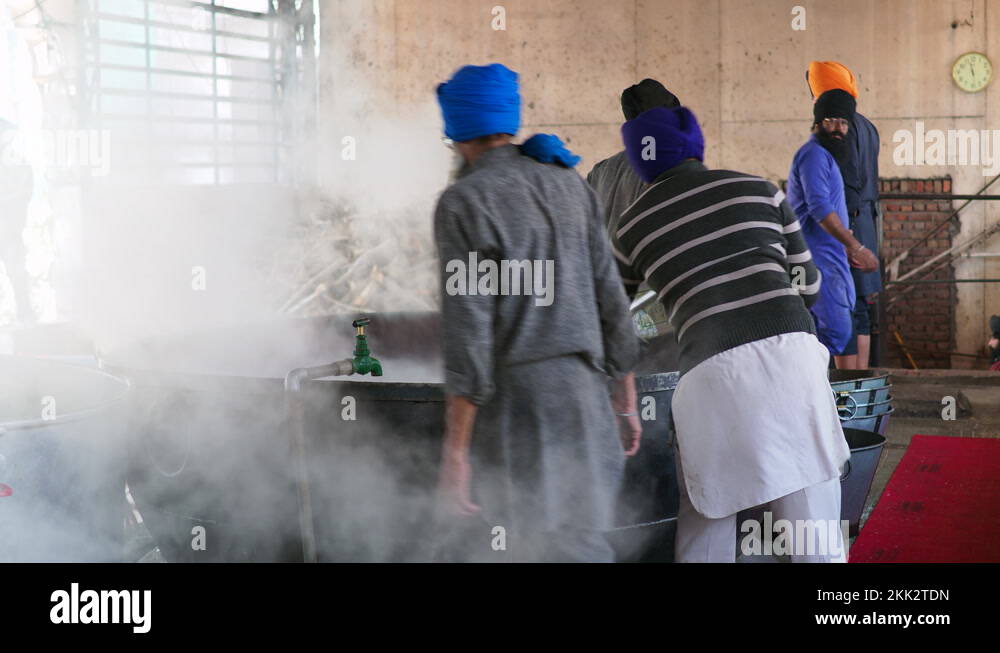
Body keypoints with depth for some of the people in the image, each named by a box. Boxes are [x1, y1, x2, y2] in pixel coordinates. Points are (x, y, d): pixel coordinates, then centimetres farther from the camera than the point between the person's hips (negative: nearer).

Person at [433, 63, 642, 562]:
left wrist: (453, 453, -16)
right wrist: (626, 400, 19)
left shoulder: (463, 205, -11)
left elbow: (468, 333, -18)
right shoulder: (566, 184, 10)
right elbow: (608, 296, 11)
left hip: (515, 403, -7)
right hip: (580, 393, 7)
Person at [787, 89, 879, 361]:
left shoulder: (822, 155, 23)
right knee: (838, 330, -16)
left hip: (828, 259, 11)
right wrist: (857, 247, -23)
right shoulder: (814, 154, -11)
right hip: (820, 260, -11)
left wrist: (846, 248, 27)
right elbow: (820, 208, -22)